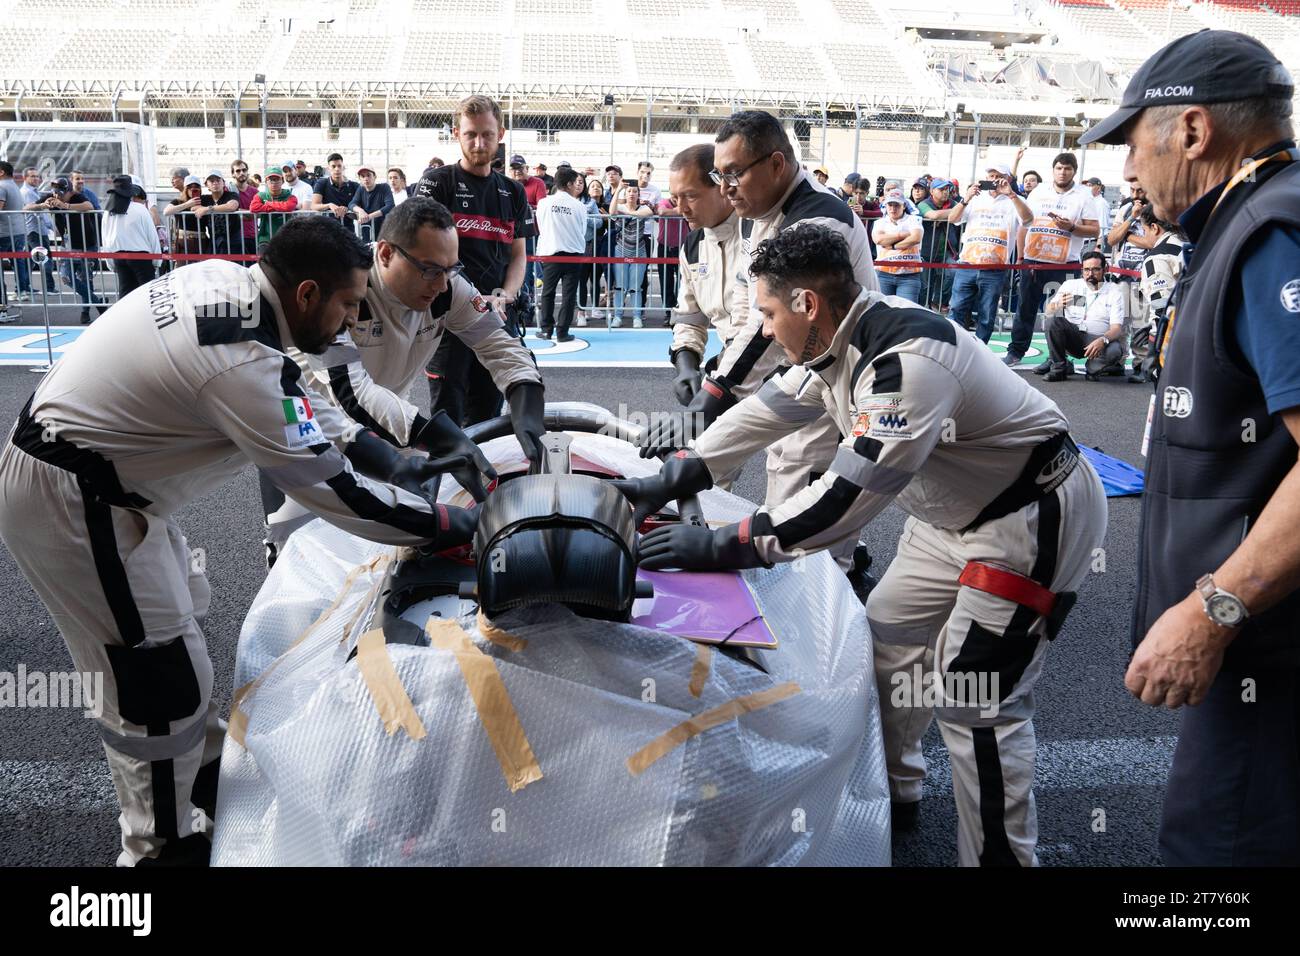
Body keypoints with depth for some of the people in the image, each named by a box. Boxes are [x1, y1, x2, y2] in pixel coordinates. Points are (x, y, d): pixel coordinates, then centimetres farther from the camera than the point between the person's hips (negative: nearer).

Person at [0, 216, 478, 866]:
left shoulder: (224, 279, -3)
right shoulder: (241, 361, -29)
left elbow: (292, 400, 10)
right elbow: (329, 490, -21)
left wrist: (383, 458, 9)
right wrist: (446, 524, -11)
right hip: (67, 501, -10)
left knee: (182, 612, 23)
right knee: (158, 681, -1)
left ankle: (205, 766, 42)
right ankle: (164, 848, 17)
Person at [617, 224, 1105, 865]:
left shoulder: (906, 358, -33)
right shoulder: (837, 339, -3)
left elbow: (847, 496, -34)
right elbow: (765, 411, 7)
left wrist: (719, 547, -28)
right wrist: (671, 481, 4)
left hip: (1033, 518, -9)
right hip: (958, 511, 10)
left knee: (975, 698, -8)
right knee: (888, 635, 15)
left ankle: (1000, 855, 11)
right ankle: (890, 791, 34)